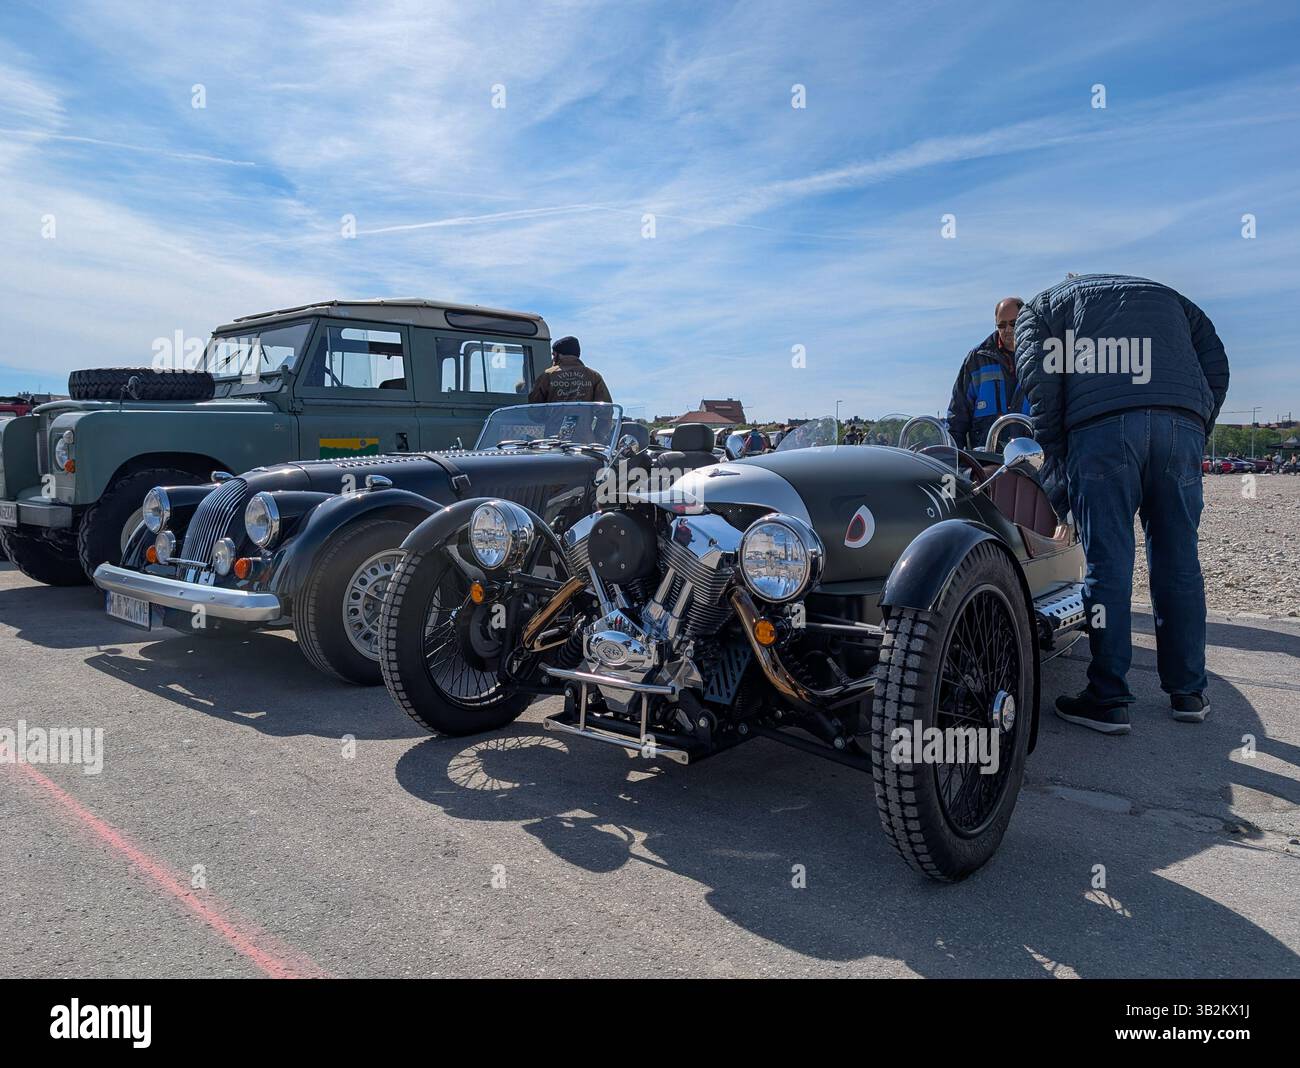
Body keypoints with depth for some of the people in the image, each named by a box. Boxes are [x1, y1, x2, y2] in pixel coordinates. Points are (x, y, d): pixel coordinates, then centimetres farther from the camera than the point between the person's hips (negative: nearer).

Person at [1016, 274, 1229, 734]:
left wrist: (1054, 451, 6)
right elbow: (1216, 364, 20)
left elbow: (1039, 376, 3)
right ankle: (1188, 692, 17)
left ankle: (1108, 699, 1)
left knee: (1108, 563, -2)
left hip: (1101, 424, -3)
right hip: (1182, 423, 4)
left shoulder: (1042, 305, 24)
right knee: (1178, 561, 10)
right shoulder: (1168, 295, 35)